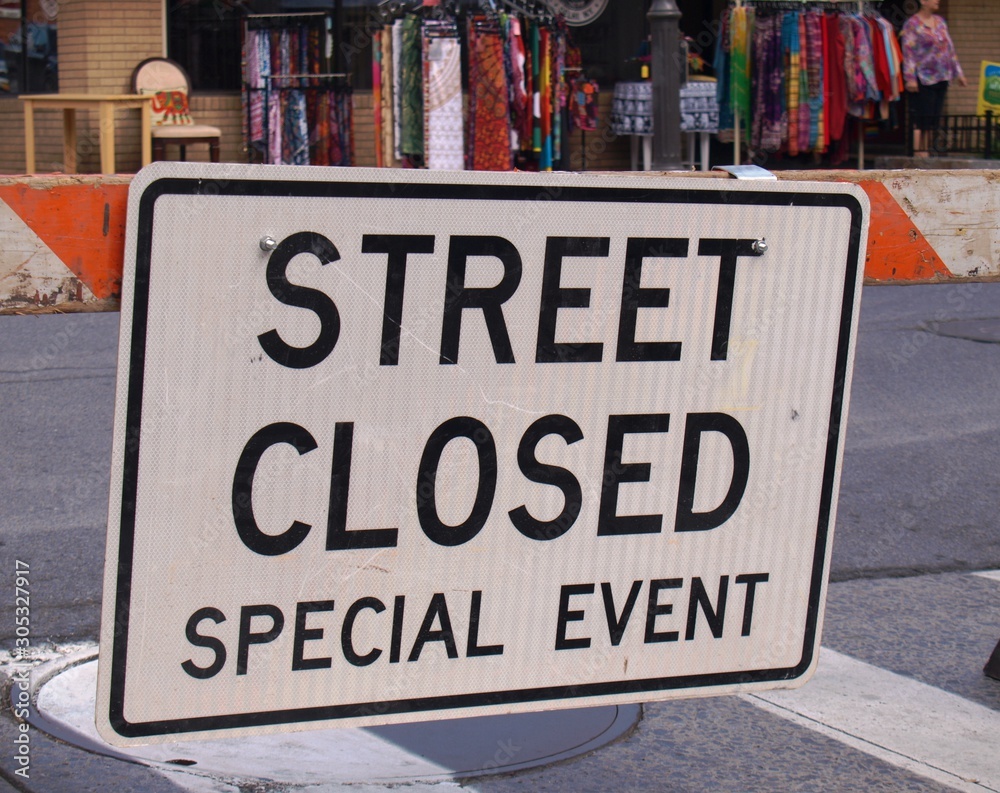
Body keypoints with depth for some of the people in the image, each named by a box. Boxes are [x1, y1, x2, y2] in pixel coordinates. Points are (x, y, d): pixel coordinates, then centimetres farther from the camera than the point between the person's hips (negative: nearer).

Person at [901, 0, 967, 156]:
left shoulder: (940, 22, 14)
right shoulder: (912, 24, -6)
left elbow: (950, 49, 19)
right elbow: (908, 53, -11)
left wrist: (958, 72, 17)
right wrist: (910, 78, -18)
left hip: (941, 78, 7)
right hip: (923, 79, -7)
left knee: (933, 119, 8)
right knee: (920, 119, -8)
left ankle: (925, 152, 14)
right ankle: (918, 153, -5)